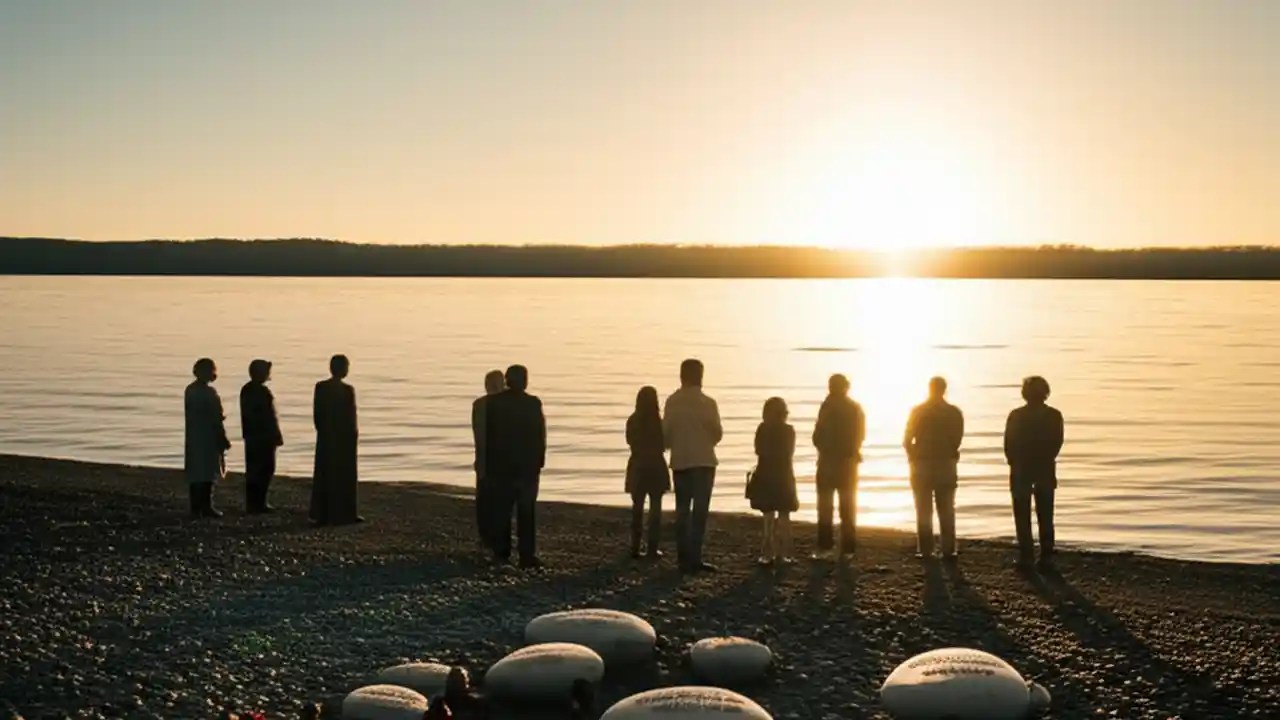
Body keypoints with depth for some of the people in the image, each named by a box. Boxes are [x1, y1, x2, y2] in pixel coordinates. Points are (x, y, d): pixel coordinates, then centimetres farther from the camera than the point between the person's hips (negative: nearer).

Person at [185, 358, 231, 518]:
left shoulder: (190, 390, 8)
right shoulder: (209, 392, -16)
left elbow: (190, 414, 12)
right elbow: (216, 419, -15)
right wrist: (223, 439, -9)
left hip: (193, 438, 8)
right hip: (209, 438, -8)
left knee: (195, 473, 9)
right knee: (208, 473, -2)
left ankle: (196, 508, 11)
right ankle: (206, 507, -1)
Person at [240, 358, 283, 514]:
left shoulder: (246, 390, 10)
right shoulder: (263, 391, -17)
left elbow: (245, 414, 15)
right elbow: (270, 416, -17)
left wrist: (246, 432, 20)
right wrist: (277, 436, -11)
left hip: (251, 435, 9)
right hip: (264, 436, -9)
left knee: (252, 470, 12)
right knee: (265, 469, -4)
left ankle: (251, 503, 15)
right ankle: (258, 503, -5)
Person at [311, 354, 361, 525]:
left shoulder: (320, 387, -1)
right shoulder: (347, 390, -14)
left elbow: (316, 413, 3)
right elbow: (351, 416, -11)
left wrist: (322, 431, 14)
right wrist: (355, 434, 4)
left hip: (325, 438, 5)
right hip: (344, 438, -5)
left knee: (323, 475, 11)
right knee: (344, 475, 5)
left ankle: (322, 514, 15)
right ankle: (343, 514, 8)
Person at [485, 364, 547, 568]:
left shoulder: (494, 402, 0)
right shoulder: (532, 403, -9)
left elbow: (488, 435, 3)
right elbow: (540, 435, -7)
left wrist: (489, 464, 8)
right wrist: (539, 460, 1)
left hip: (501, 464, 3)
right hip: (527, 464, -3)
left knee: (501, 510, 10)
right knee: (526, 511, 0)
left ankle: (501, 553, 11)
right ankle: (527, 555, -4)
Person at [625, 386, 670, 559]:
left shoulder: (632, 421, -4)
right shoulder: (658, 422, -13)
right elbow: (664, 446, -5)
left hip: (637, 467, 3)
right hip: (655, 466, -3)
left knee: (637, 508, 12)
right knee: (655, 508, 5)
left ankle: (635, 547, 9)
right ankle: (653, 548, 1)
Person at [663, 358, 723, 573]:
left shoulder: (672, 402, -2)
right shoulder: (707, 403, -11)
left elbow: (666, 433, 0)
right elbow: (718, 434, -5)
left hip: (680, 461, 4)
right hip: (703, 461, -4)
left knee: (682, 510, 12)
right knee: (699, 511, 0)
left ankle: (684, 558, 13)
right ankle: (694, 558, -5)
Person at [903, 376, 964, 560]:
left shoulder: (918, 411, -6)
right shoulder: (954, 412, -3)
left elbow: (907, 440, -6)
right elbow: (957, 440, -3)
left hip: (921, 465, -1)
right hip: (946, 464, 1)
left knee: (924, 511, 6)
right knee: (946, 510, 8)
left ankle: (925, 550, 3)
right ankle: (948, 550, 2)